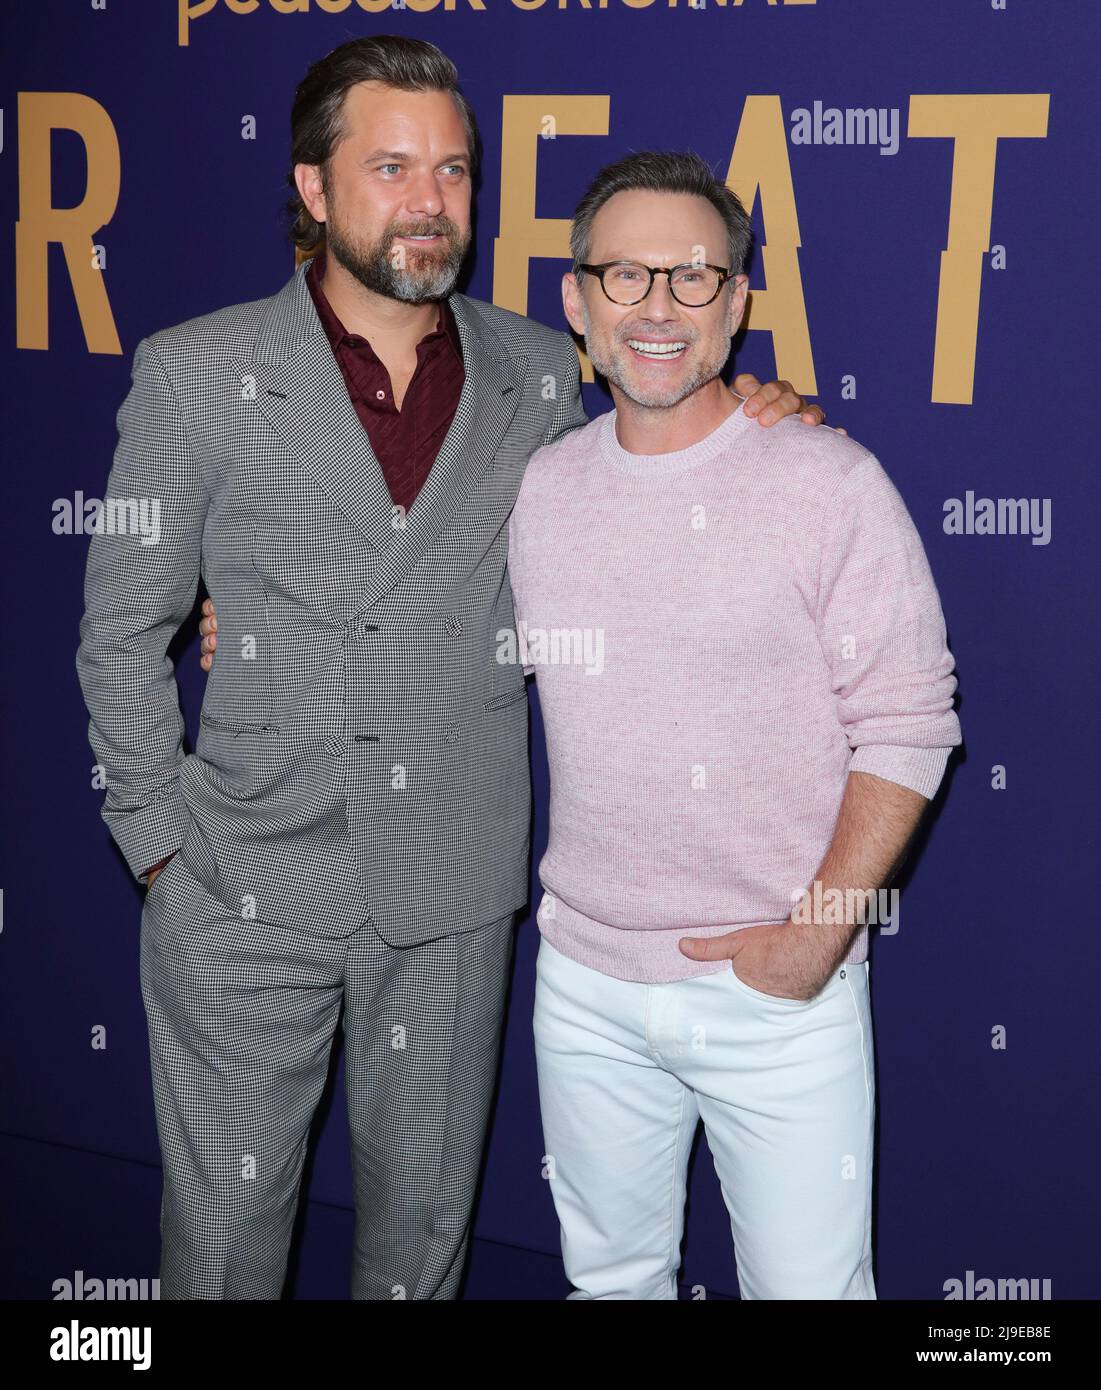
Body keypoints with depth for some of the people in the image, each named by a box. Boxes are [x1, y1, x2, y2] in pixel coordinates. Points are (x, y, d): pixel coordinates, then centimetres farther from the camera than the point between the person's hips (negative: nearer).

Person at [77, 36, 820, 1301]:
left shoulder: (539, 375, 2)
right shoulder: (197, 372, -4)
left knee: (423, 1217, 18)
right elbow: (122, 632, 1)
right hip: (244, 893, -1)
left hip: (454, 893, 2)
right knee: (225, 1217, 13)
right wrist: (160, 843, -2)